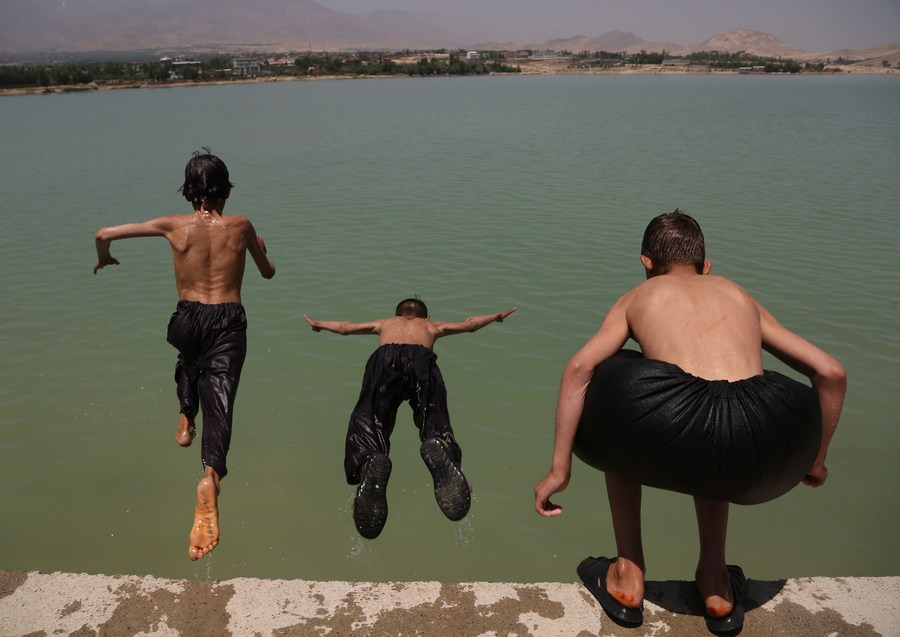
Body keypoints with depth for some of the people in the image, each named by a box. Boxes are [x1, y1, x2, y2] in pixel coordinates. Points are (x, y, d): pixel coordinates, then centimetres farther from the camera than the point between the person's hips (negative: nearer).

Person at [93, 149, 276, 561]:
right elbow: (267, 273, 16)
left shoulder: (175, 226, 1)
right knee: (218, 401, -10)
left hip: (187, 320, 2)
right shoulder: (240, 226, 1)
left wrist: (103, 259, 29)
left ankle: (186, 421, 35)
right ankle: (210, 475, -33)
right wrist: (260, 250, 38)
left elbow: (104, 234, 6)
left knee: (188, 363, 39)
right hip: (228, 322, -1)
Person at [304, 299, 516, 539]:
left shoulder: (385, 323, 45)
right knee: (434, 421, -9)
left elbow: (344, 327, 55)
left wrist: (317, 324, 75)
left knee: (368, 423, -11)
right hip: (421, 360, 0)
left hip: (385, 358, 0)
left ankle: (370, 461, -45)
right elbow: (470, 324, 52)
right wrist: (497, 316, 71)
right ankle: (439, 445, -45)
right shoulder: (431, 326, 43)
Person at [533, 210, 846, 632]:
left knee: (617, 425, 32)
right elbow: (831, 372, 28)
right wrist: (815, 461, 41)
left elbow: (580, 367, 7)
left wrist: (559, 469, 9)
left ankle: (628, 576, 32)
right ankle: (716, 584, 41)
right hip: (767, 450, 4)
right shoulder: (740, 294, 33)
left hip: (677, 429, -3)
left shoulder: (636, 298, 26)